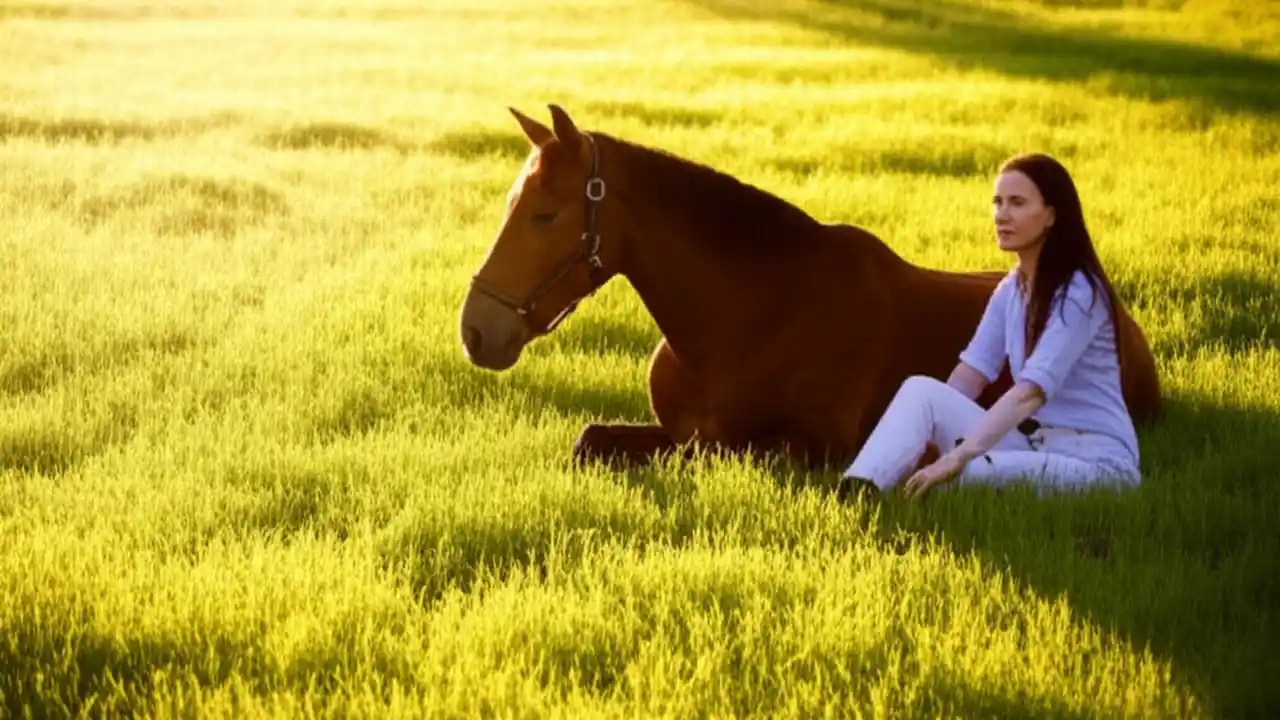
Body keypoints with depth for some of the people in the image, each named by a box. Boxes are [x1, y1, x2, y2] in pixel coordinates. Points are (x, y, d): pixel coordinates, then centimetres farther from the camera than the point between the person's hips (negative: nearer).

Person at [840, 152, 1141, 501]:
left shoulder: (1077, 293, -15)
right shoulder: (1010, 291, 11)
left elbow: (1030, 392, -27)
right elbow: (966, 380, 5)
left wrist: (958, 457, -36)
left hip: (1096, 460, -8)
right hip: (1031, 444, 8)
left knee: (971, 473, -37)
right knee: (920, 390, -12)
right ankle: (858, 492, -31)